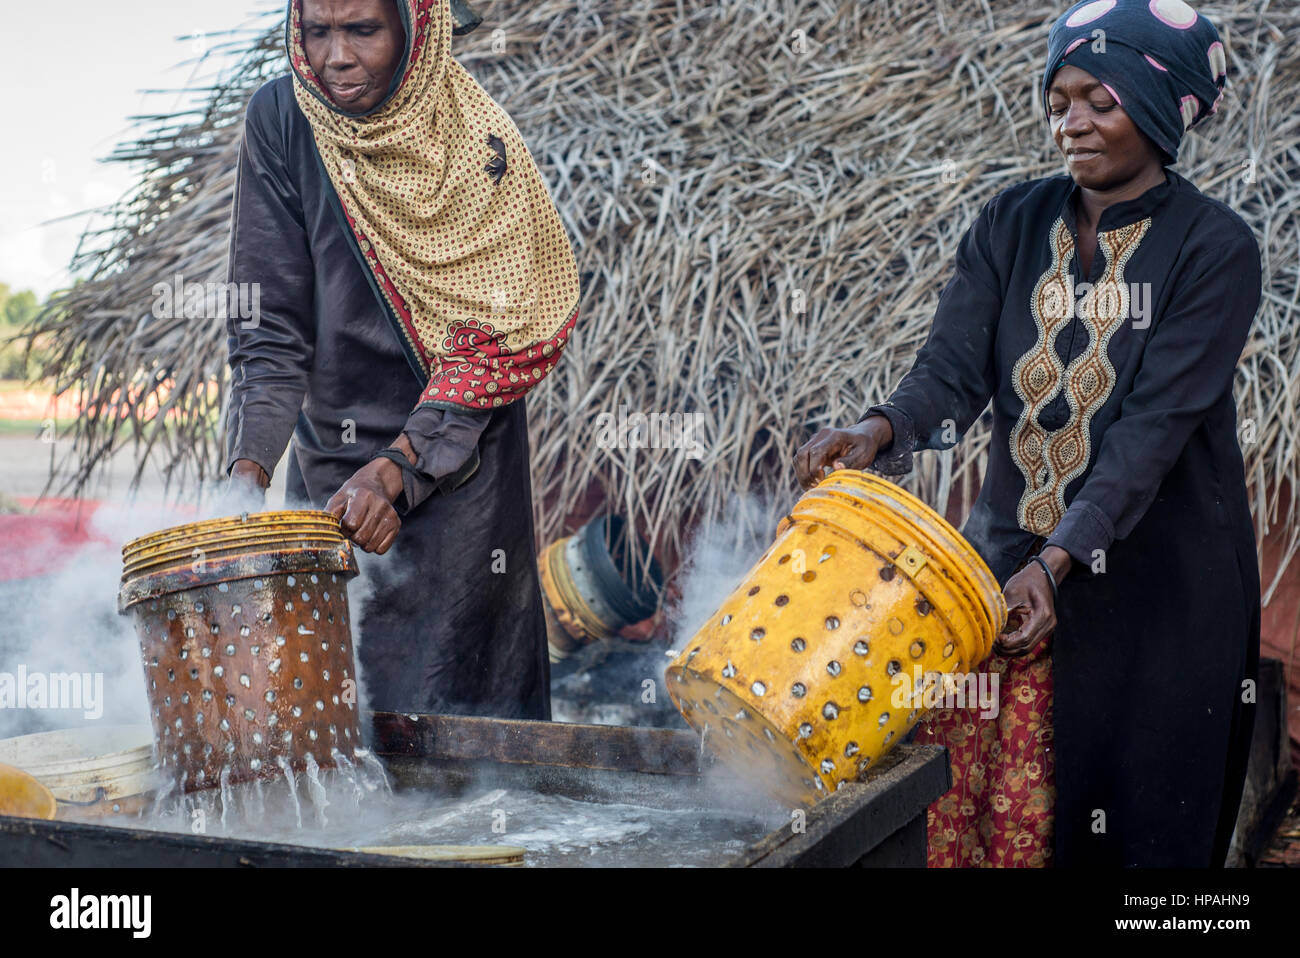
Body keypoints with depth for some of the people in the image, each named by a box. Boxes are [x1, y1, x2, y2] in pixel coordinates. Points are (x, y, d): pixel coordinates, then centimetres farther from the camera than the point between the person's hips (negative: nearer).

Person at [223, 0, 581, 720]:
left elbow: (489, 340, -13)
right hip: (330, 457, 2)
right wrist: (248, 464, -20)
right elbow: (271, 323, -7)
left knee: (452, 706, -1)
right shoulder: (281, 120, -6)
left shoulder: (477, 139, -11)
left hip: (457, 464, -2)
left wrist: (396, 468, -23)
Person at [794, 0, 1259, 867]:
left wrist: (1060, 558, -27)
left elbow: (1159, 421, -17)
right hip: (1008, 558, 3)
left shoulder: (1214, 246, -7)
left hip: (1155, 578, -3)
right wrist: (884, 429, -27)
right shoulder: (1013, 226, 6)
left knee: (1141, 820, 2)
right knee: (961, 799, 1)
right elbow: (954, 368, -5)